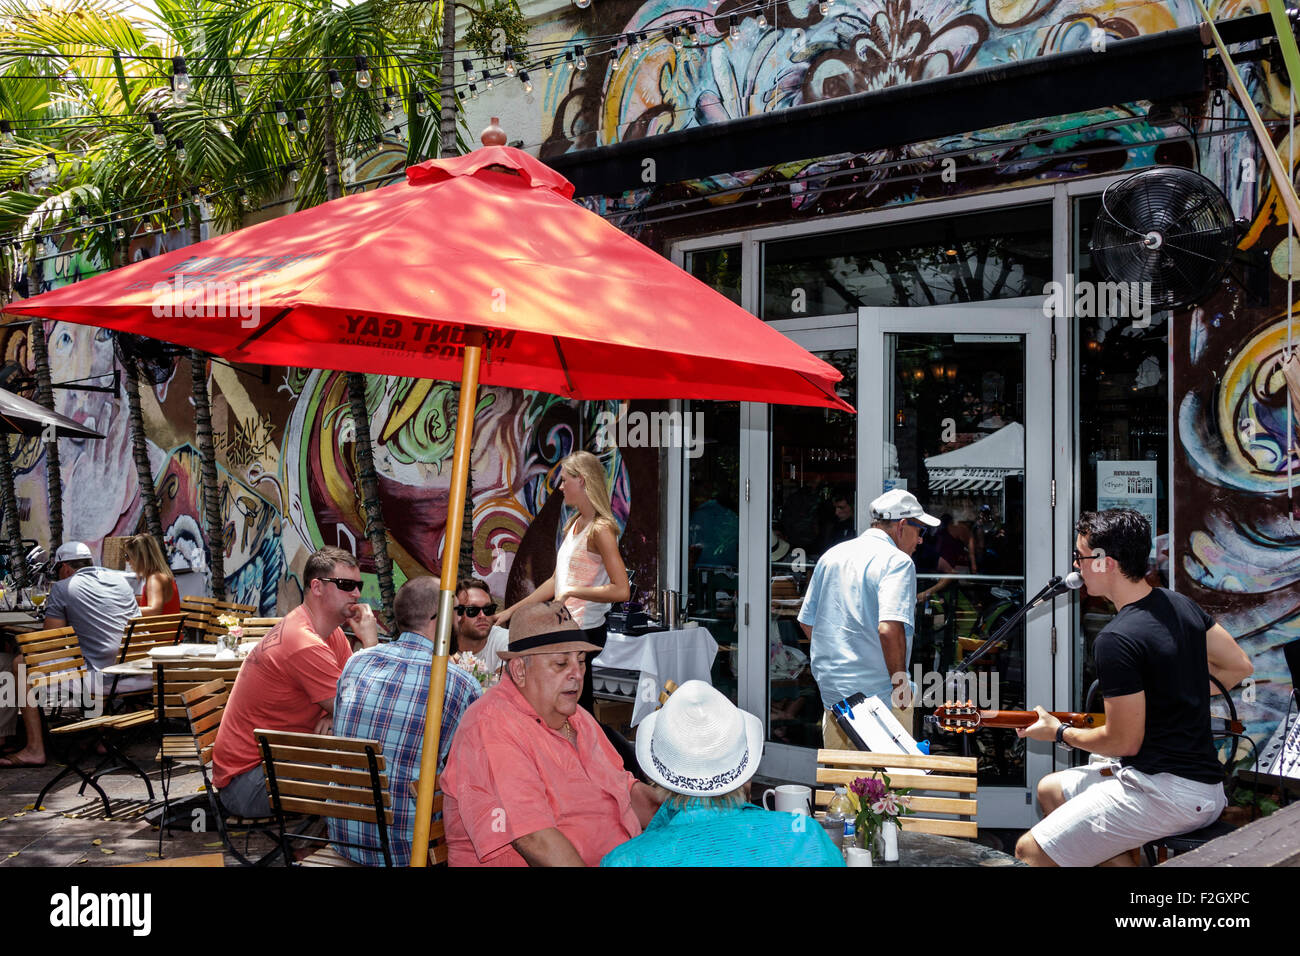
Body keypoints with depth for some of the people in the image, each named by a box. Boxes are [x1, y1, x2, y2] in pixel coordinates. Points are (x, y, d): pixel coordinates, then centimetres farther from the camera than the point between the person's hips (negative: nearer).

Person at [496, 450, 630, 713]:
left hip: (584, 631, -9)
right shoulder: (574, 524, 13)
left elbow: (621, 590, -23)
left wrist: (573, 591, -18)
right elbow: (556, 582, 19)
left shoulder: (600, 529, -14)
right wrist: (512, 610, 19)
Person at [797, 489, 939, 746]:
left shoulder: (831, 555, 11)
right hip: (879, 695, -7)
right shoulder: (898, 561, -11)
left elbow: (806, 622, 16)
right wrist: (901, 682, -15)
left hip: (831, 693, 7)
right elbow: (889, 629, -25)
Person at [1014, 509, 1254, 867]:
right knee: (1050, 789, 22)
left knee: (1030, 852, -8)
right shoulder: (1180, 604, 5)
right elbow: (1240, 667, 16)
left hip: (1163, 791, -10)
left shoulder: (1116, 640, -22)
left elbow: (1124, 742, -16)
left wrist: (1059, 733, 1)